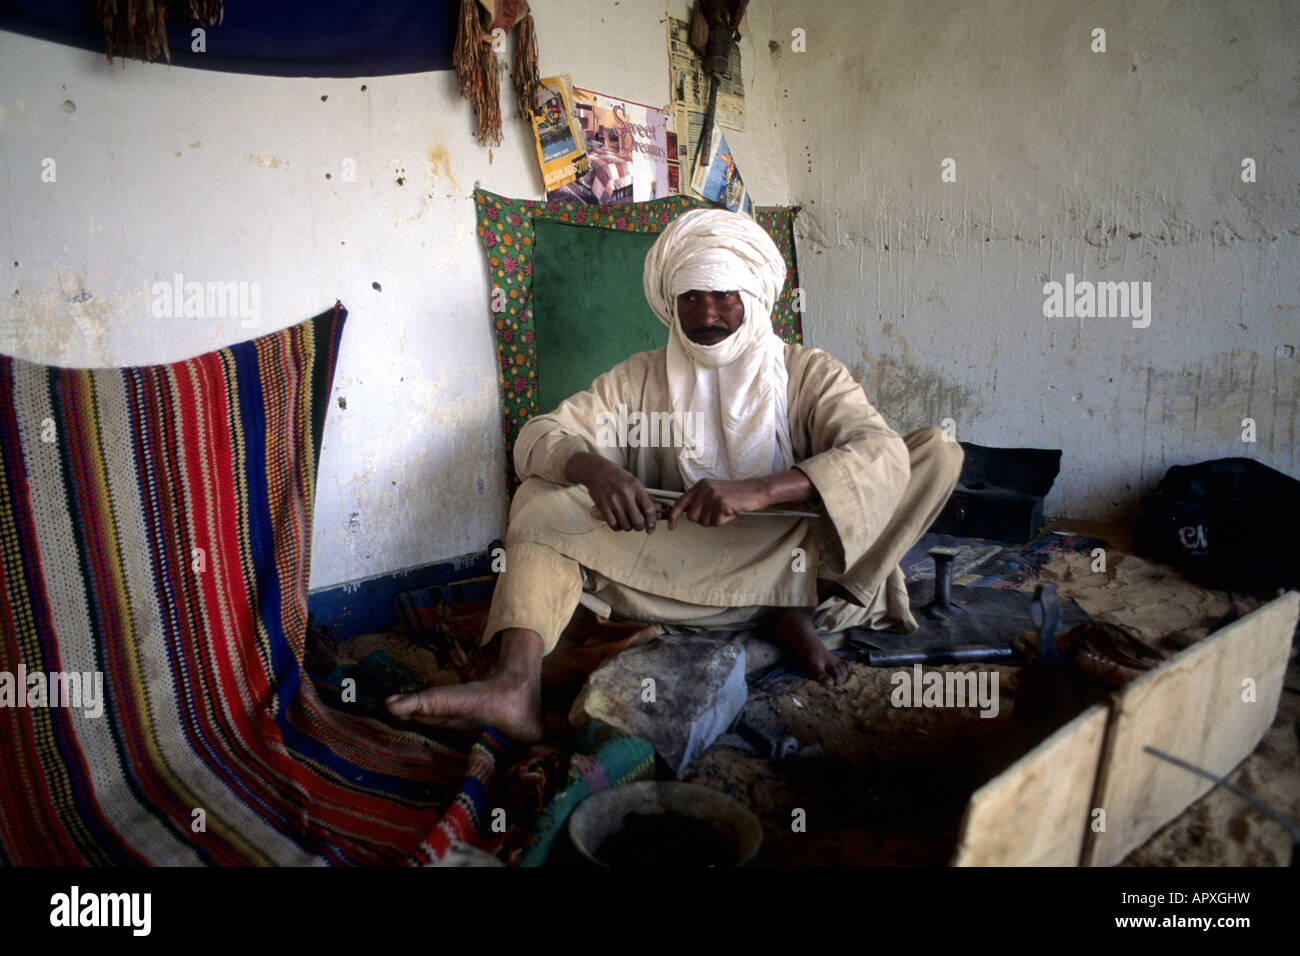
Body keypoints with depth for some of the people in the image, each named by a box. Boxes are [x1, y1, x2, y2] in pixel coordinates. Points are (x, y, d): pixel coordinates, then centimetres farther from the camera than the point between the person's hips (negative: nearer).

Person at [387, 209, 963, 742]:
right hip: (678, 573, 2)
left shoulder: (809, 375, 2)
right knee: (541, 498, -15)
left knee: (937, 452, -15)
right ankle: (516, 687, -36)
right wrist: (591, 468, -29)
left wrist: (759, 489, -34)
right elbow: (538, 435, -3)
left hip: (791, 565, -1)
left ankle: (798, 610, -19)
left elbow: (881, 453, -17)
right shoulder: (639, 380, 8)